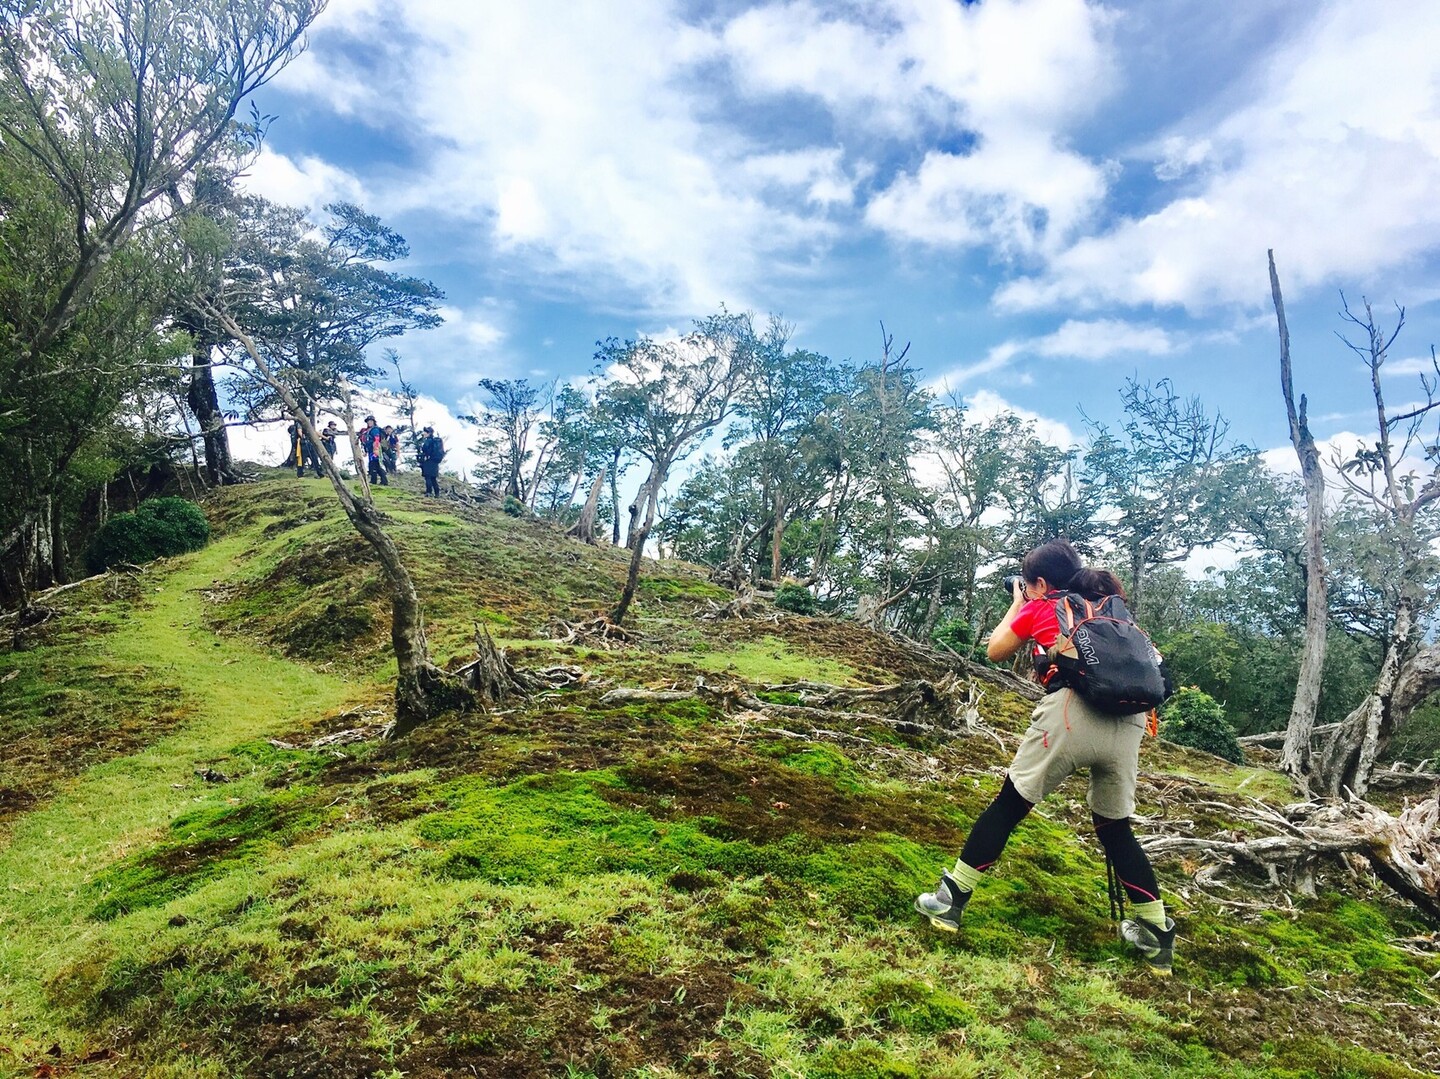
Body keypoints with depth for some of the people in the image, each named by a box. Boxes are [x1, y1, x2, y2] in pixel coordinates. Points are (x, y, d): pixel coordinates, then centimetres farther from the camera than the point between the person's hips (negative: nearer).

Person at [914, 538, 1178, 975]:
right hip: (1128, 721, 5)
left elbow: (995, 651, 27)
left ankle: (951, 900, 13)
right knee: (1115, 828, 23)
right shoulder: (1109, 607, 27)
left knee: (1008, 805, 8)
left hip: (1071, 712, -5)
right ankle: (1156, 934, 25)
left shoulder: (1041, 607, 16)